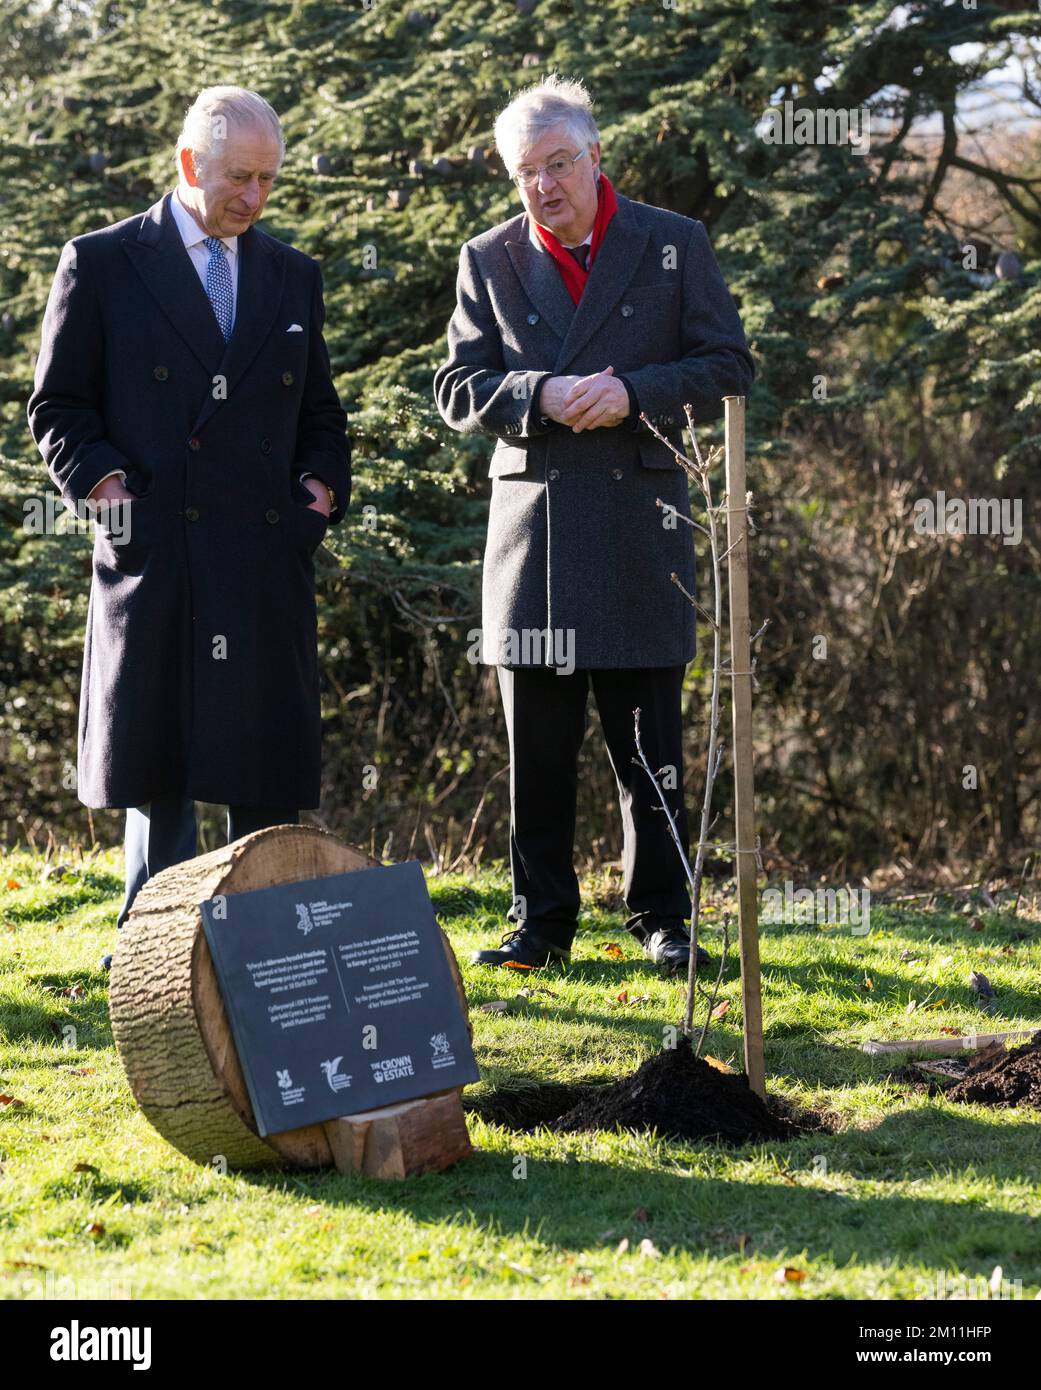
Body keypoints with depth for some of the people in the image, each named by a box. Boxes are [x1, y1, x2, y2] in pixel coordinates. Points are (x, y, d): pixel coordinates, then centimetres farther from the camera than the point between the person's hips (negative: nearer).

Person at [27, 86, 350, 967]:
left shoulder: (293, 277, 16)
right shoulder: (102, 264, 4)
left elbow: (321, 415, 24)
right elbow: (58, 407, 5)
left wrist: (323, 486, 7)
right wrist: (103, 482, -9)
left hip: (268, 557, 3)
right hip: (153, 554, -3)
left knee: (270, 772, 2)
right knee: (155, 762, 1)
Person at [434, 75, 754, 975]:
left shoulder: (675, 245, 5)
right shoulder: (489, 262, 9)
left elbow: (728, 370, 2)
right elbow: (460, 391, 5)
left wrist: (632, 394, -14)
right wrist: (541, 396, -14)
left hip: (640, 527, -1)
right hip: (531, 523, 1)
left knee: (649, 744, 3)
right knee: (538, 748, 4)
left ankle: (661, 919, 12)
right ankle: (541, 924, 11)